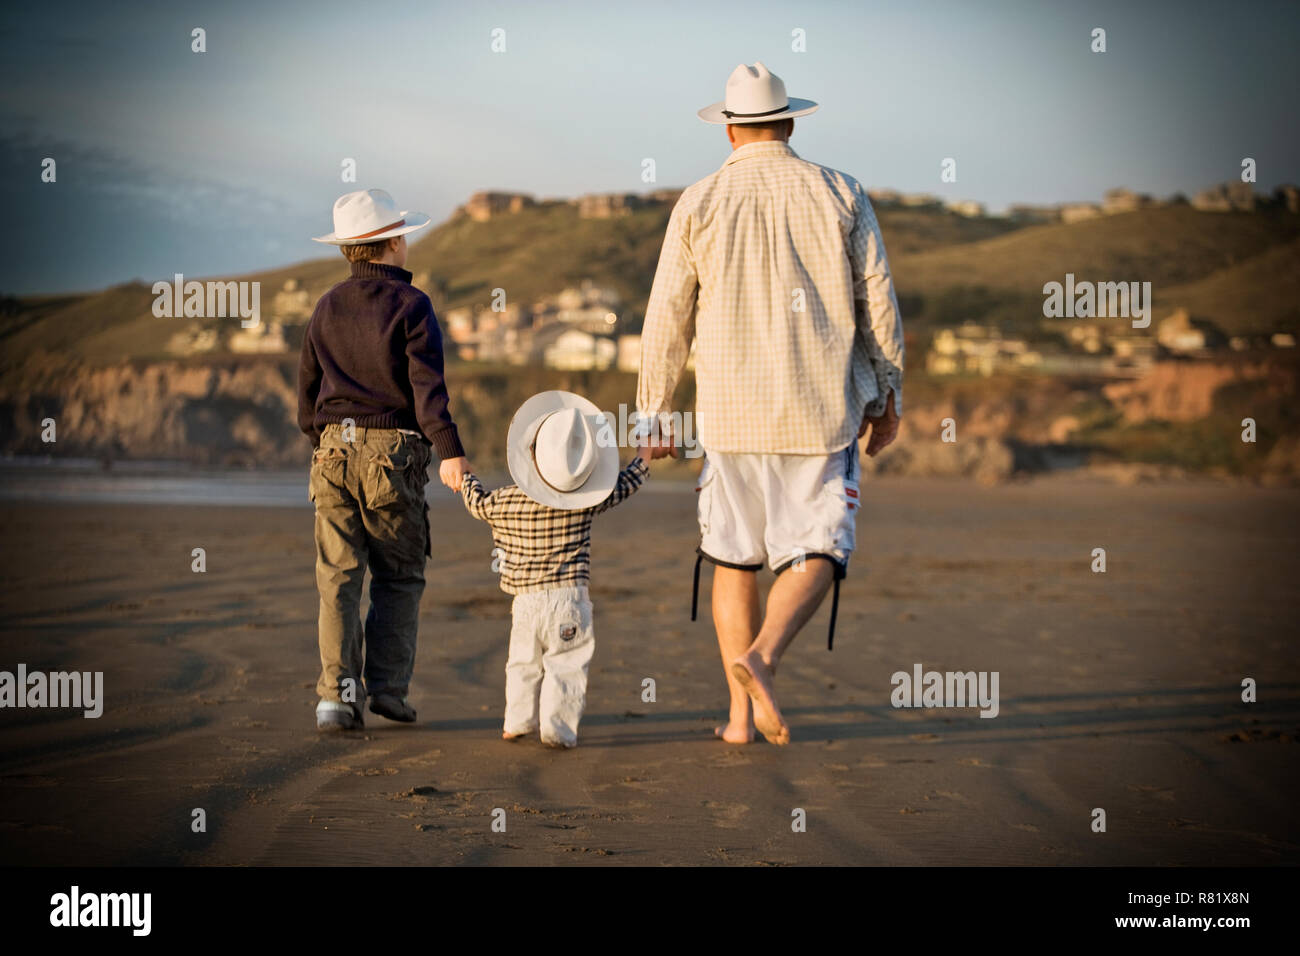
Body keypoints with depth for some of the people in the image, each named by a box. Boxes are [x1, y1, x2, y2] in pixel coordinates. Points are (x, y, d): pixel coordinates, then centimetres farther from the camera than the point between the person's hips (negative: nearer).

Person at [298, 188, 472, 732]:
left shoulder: (327, 308, 11)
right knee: (399, 577, 8)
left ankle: (338, 694, -7)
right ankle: (387, 686, 1)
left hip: (335, 447, 4)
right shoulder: (410, 305, -4)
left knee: (338, 579, 1)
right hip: (393, 448, -4)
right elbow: (427, 384, -15)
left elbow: (307, 387, 17)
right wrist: (449, 451, -20)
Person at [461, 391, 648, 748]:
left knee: (524, 662, 18)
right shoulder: (586, 503, -7)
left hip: (524, 598, 3)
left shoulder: (504, 502, -4)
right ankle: (557, 727, -6)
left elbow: (477, 503, 17)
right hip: (569, 598, -3)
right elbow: (623, 486, 8)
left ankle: (519, 721, 21)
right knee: (566, 665, 1)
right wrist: (644, 456, 25)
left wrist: (464, 477, 38)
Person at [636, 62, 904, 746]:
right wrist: (888, 398, 12)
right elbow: (878, 306, 2)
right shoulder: (840, 196, 1)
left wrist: (653, 409, 11)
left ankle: (741, 713, 10)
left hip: (730, 408, 1)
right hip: (821, 407, -1)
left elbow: (667, 317, 2)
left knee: (734, 557, 12)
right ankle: (761, 657, -24)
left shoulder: (698, 203, 2)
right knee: (815, 552, 3)